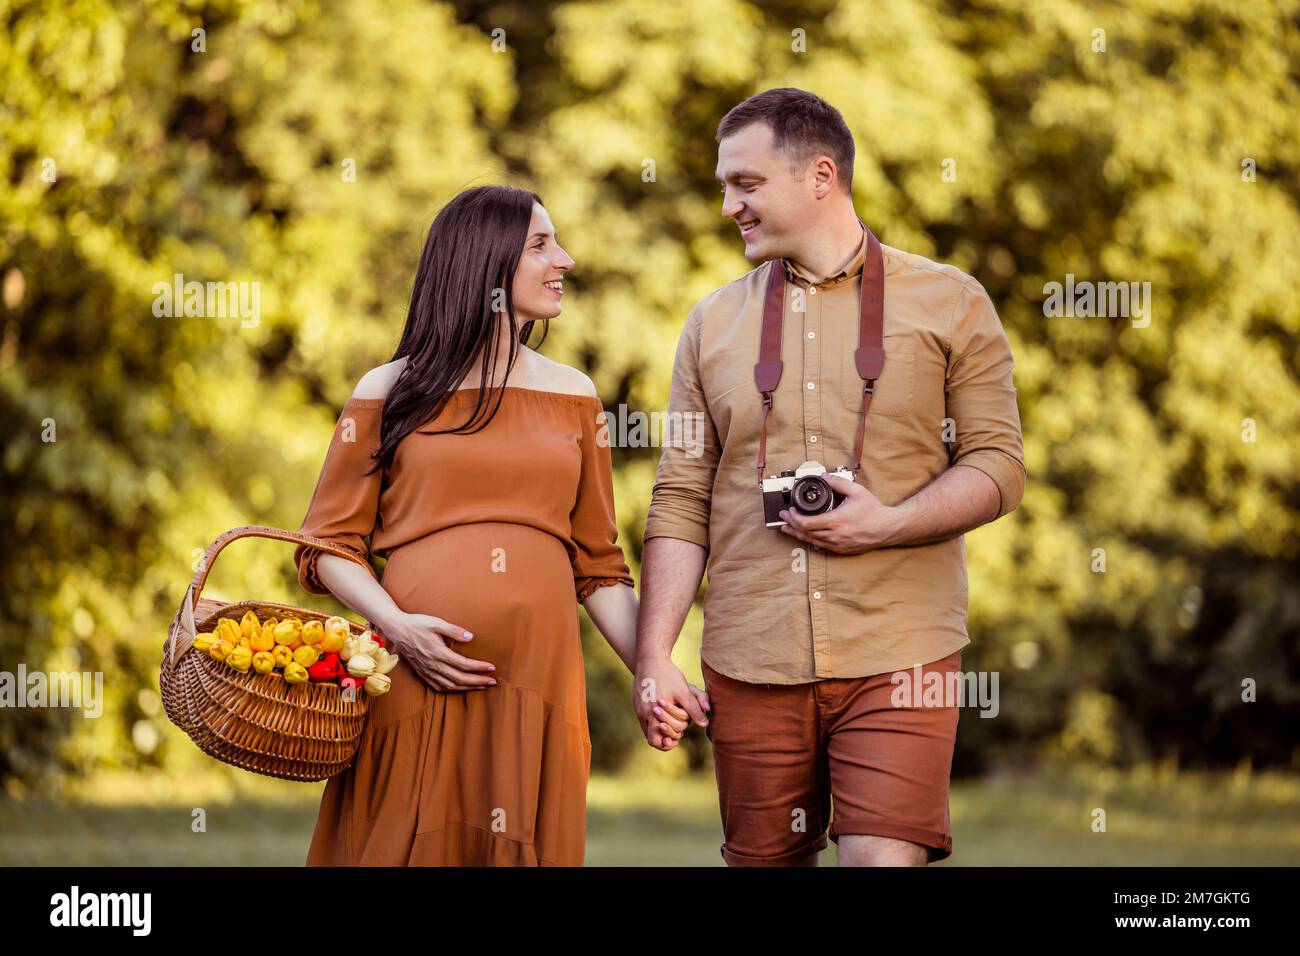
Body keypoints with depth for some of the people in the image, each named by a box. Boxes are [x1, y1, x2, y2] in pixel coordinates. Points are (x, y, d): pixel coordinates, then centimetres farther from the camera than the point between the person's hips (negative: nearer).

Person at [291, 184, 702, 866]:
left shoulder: (573, 397, 15)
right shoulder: (390, 394, 7)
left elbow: (598, 566, 16)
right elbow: (328, 544, 6)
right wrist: (396, 625, -11)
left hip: (539, 682, 2)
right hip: (413, 679, -2)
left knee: (524, 847, 2)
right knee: (412, 848, 0)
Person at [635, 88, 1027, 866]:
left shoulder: (949, 303, 5)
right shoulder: (715, 322, 12)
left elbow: (1000, 467, 1)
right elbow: (681, 502, 9)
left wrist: (886, 523, -15)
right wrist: (654, 657, 1)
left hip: (896, 655, -3)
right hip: (749, 664, 3)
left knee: (885, 857, -14)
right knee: (764, 858, 6)